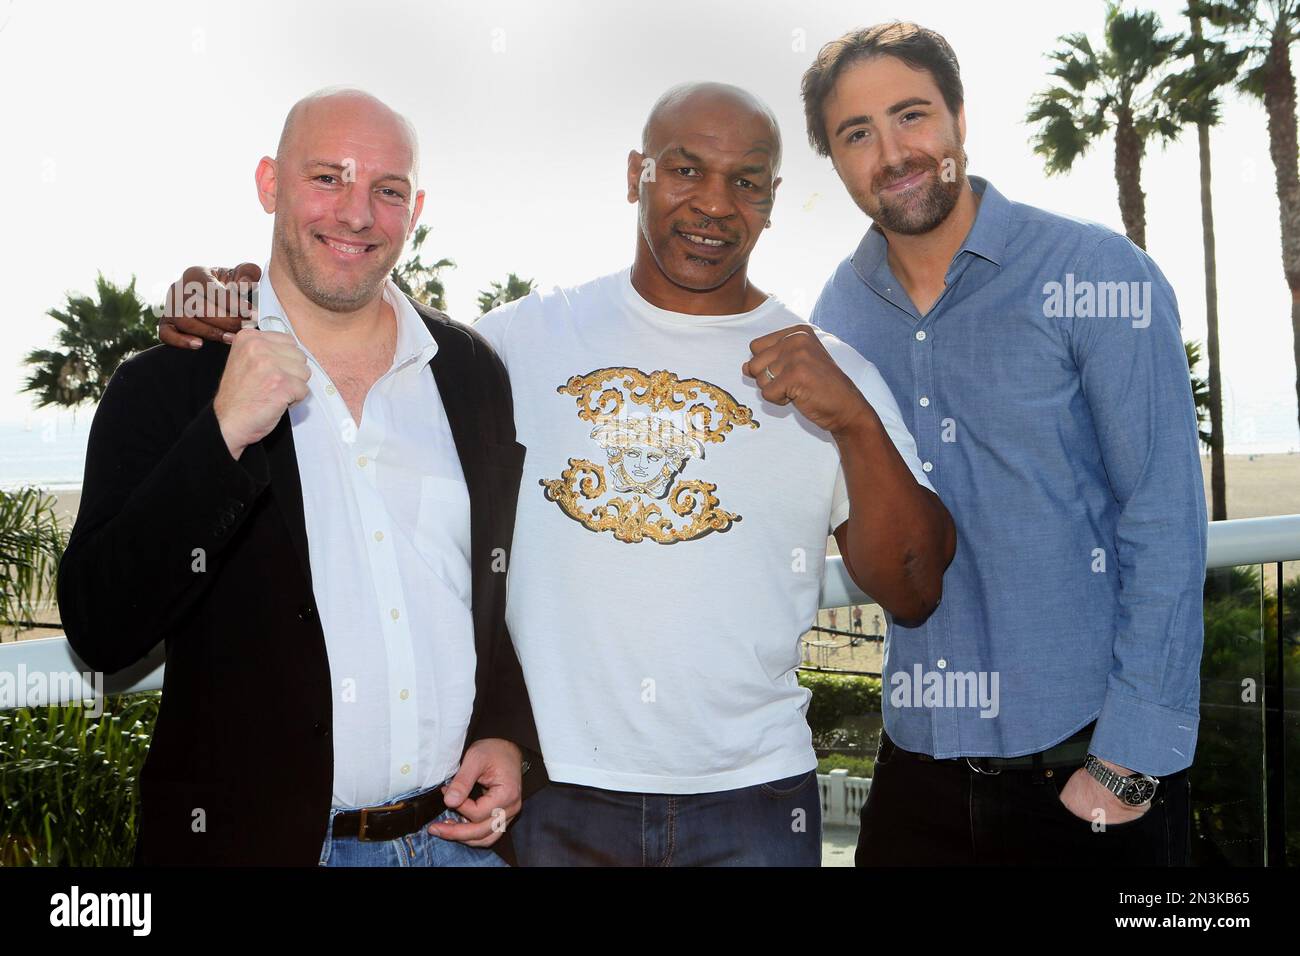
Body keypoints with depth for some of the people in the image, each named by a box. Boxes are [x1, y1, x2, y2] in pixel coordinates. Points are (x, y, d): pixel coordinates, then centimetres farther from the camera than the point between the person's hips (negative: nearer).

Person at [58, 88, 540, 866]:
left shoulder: (475, 373, 3)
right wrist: (223, 435, -23)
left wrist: (506, 735, -1)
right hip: (256, 836, -2)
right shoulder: (165, 385, -7)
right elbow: (99, 631, -15)